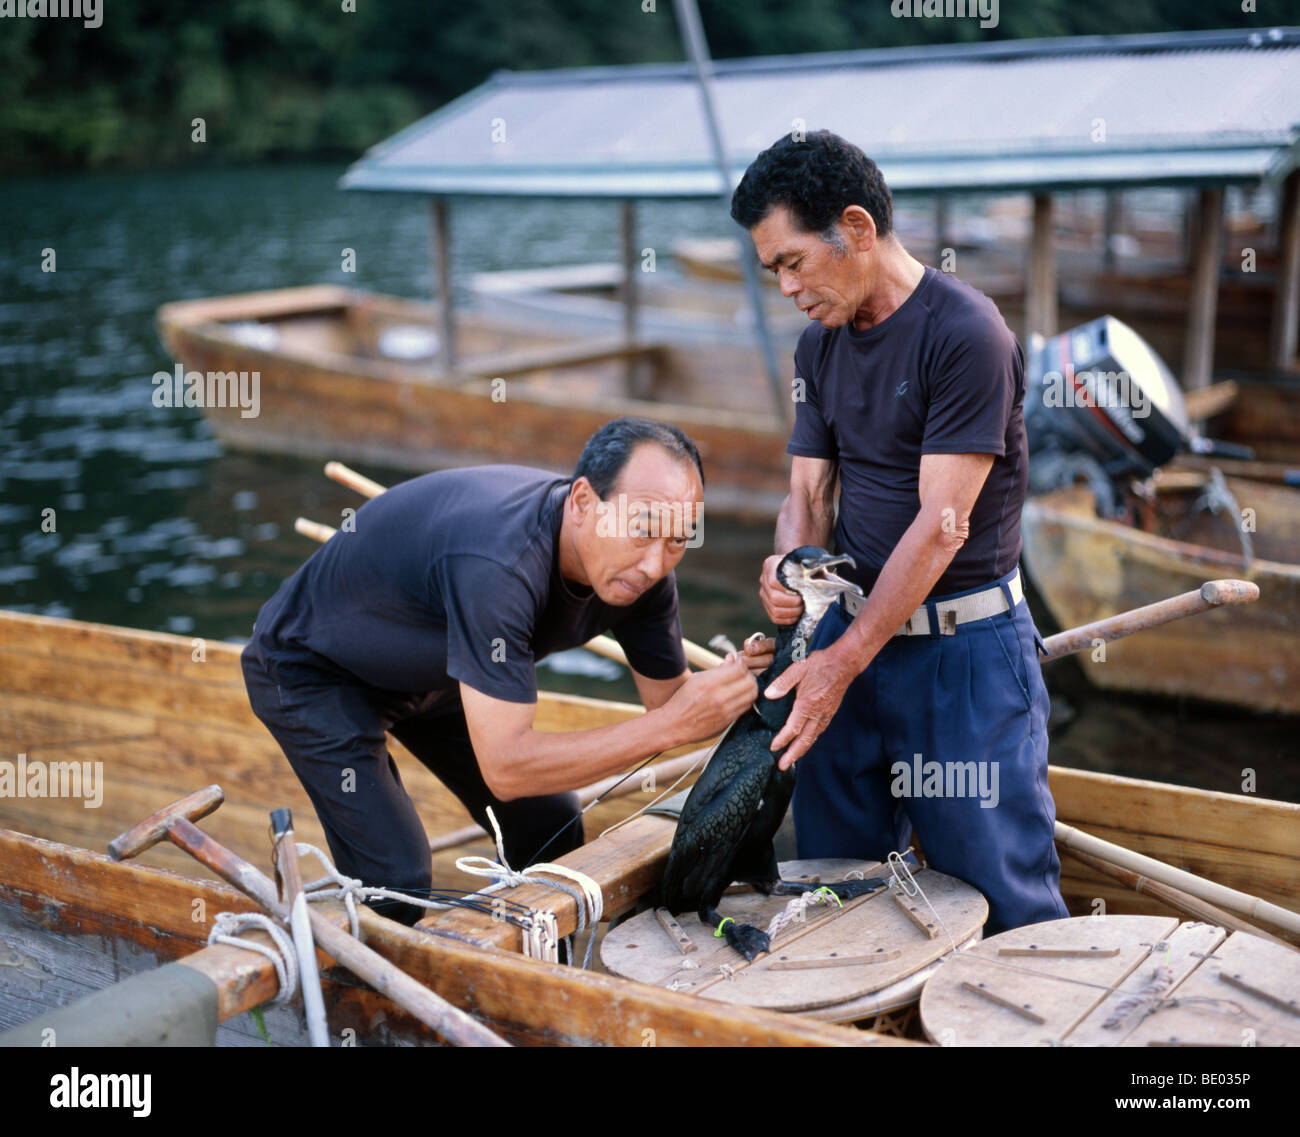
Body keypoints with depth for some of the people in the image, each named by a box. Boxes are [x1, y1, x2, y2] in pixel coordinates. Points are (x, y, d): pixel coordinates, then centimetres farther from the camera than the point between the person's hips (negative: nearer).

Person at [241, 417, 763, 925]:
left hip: (425, 671, 8)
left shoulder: (637, 568, -19)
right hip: (311, 670, -7)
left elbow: (667, 693, -4)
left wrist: (737, 676, -27)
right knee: (395, 880, -18)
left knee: (551, 828, 7)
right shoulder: (500, 562, -43)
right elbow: (505, 767, -42)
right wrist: (675, 723, -43)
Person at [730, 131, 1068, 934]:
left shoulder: (966, 334, -15)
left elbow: (941, 522, -18)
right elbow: (809, 494, 10)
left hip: (964, 648, -7)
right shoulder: (821, 344, 9)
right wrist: (790, 569, -13)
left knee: (1000, 891, 2)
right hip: (852, 622, 7)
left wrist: (843, 660, -18)